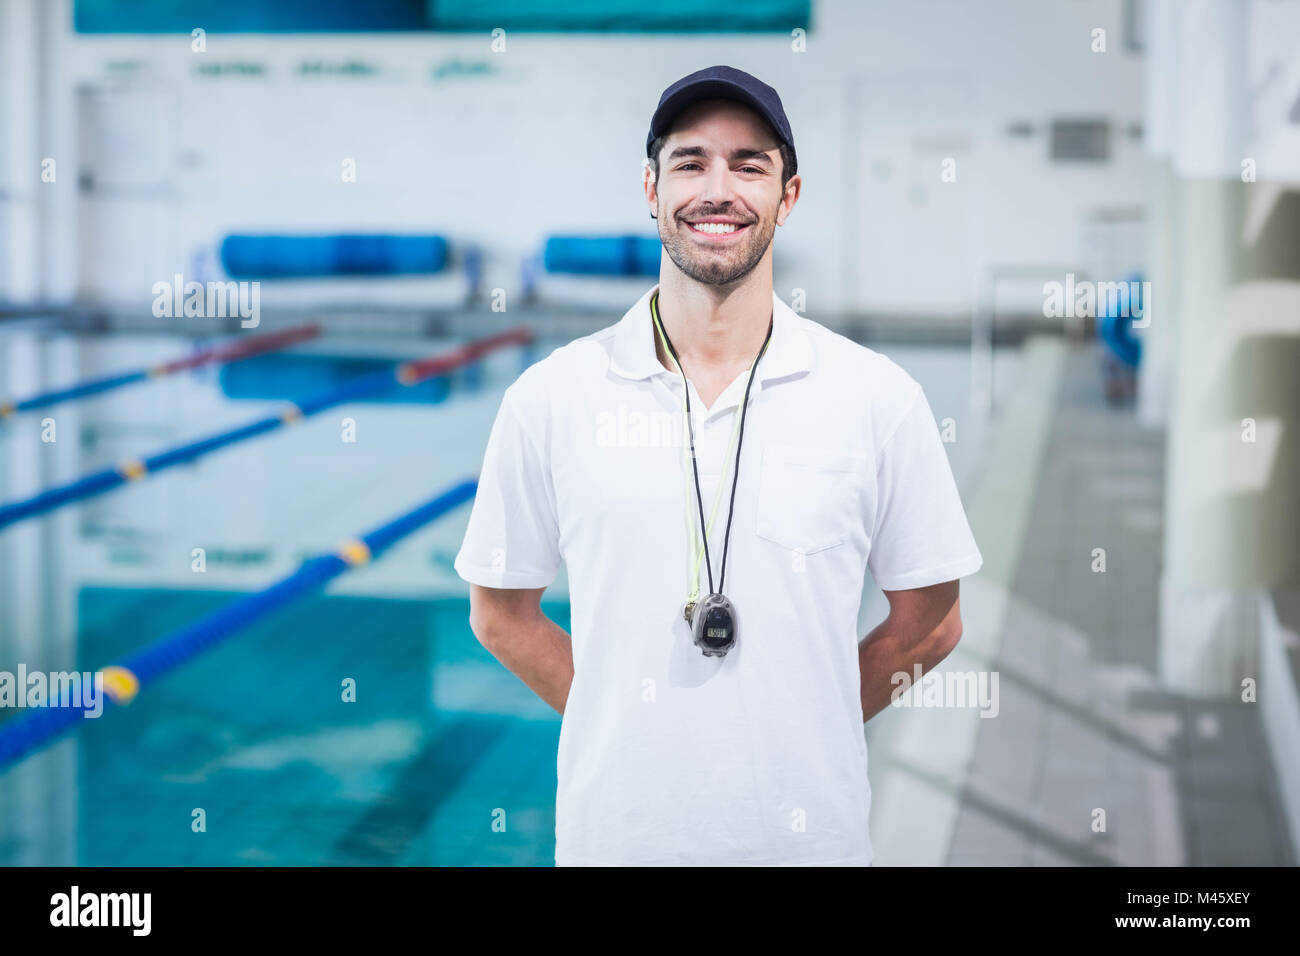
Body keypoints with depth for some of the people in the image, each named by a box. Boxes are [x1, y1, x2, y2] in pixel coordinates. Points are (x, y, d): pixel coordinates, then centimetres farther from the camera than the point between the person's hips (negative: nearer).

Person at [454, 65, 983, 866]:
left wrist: (798, 731, 0)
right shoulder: (550, 399, -3)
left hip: (809, 831, 0)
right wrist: (636, 728, 2)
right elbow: (501, 614, 6)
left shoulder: (879, 399, -3)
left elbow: (930, 622, 4)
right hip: (614, 831, 0)